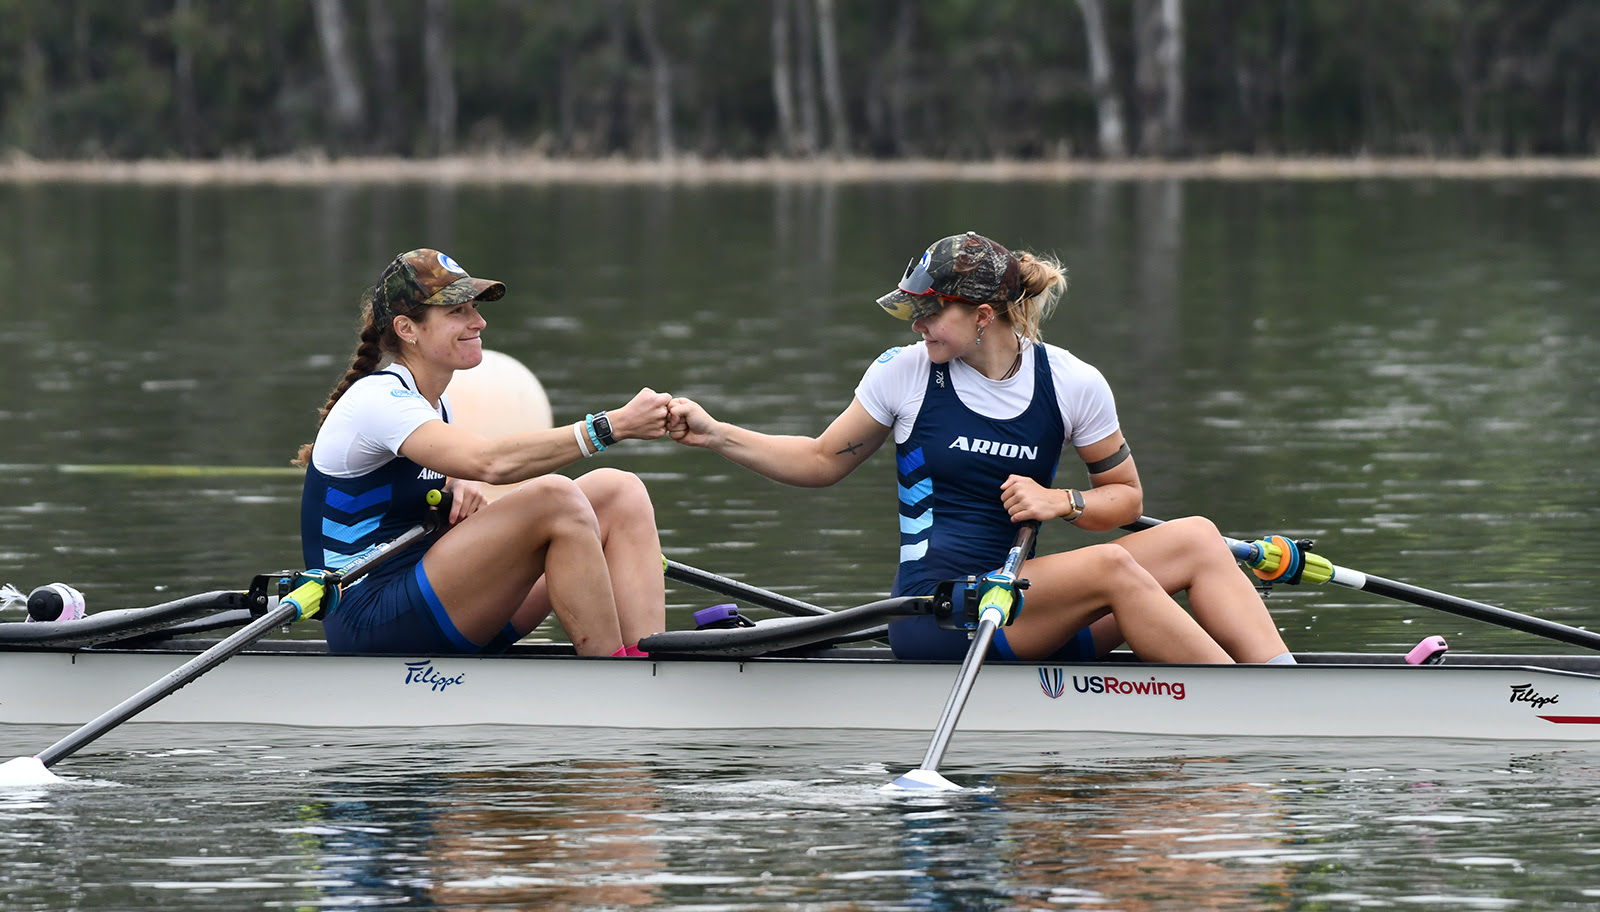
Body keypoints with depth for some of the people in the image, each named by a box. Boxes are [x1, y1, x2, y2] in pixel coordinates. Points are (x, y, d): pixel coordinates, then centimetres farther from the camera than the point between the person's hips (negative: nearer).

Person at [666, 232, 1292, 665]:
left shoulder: (1073, 385, 3)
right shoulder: (903, 374, 1)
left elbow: (1124, 495, 11)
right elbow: (824, 461, 12)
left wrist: (1062, 503, -10)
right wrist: (716, 435, 2)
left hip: (1028, 608, 4)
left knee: (1196, 539, -14)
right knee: (1110, 568, -29)